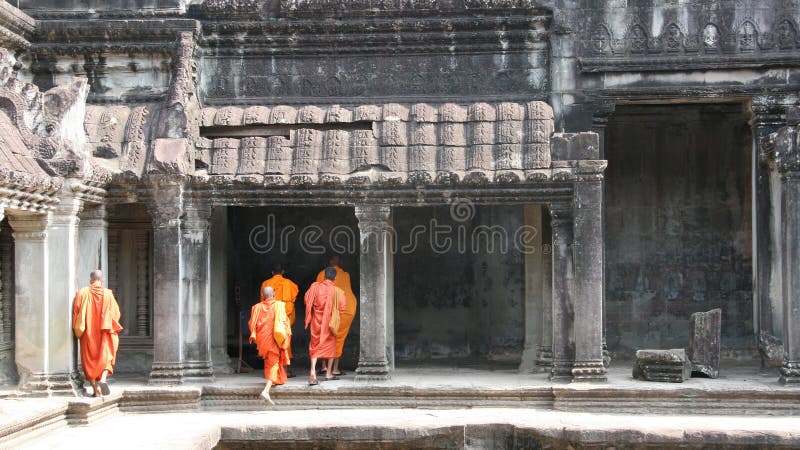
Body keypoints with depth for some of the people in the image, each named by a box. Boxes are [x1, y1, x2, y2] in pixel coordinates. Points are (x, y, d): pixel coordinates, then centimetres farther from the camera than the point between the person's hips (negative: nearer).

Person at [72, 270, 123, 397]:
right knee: (106, 357, 9)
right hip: (104, 332, 0)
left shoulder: (82, 293, -5)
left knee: (90, 359, 9)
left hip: (88, 333, 0)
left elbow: (76, 312, -3)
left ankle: (95, 390, 7)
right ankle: (103, 378, -18)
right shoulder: (108, 294, -4)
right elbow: (116, 313, 1)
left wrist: (78, 330, 10)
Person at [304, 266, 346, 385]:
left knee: (315, 345, 3)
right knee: (330, 345, 16)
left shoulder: (315, 286, -6)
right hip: (330, 321, -1)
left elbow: (307, 300, 2)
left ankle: (313, 372, -16)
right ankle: (329, 373, 20)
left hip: (316, 320, 1)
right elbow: (341, 309, -7)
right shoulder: (337, 291, -10)